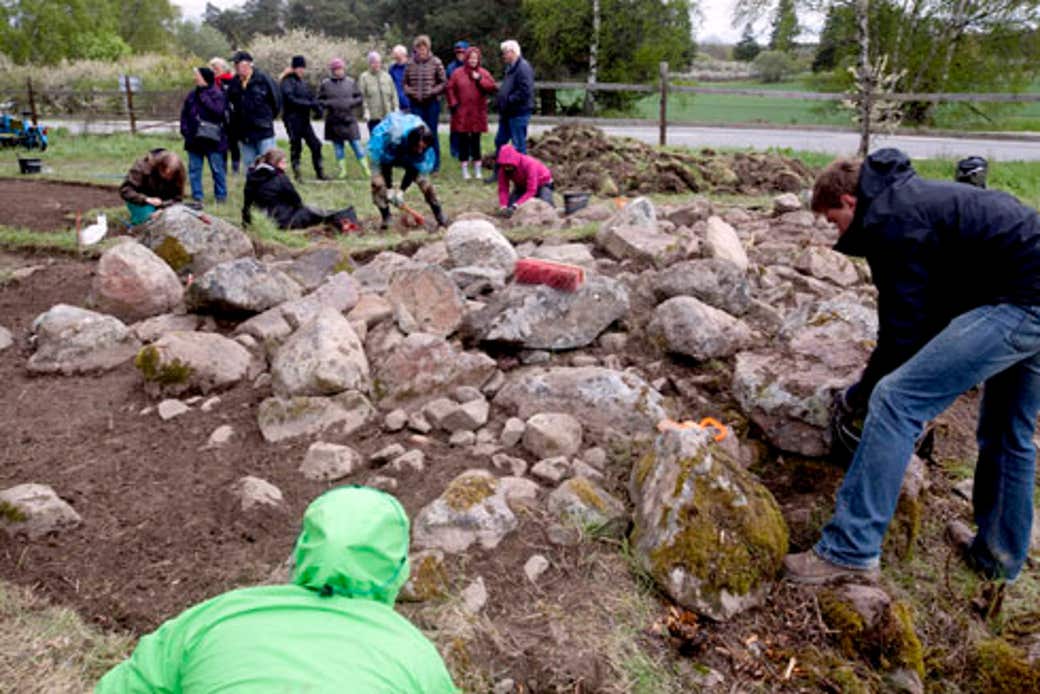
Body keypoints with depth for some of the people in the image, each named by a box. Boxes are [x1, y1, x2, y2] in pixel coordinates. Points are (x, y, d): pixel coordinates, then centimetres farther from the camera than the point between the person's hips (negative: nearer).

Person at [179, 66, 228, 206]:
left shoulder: (218, 95, -4)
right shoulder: (192, 95, 10)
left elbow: (218, 111, -22)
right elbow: (184, 114, 12)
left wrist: (204, 97, -17)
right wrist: (185, 130, -1)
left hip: (213, 140, -5)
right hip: (194, 140, 5)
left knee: (217, 169, 2)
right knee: (194, 169, 6)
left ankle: (221, 197, 13)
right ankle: (197, 197, 13)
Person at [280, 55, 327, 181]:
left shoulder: (302, 82, 14)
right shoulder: (287, 82, -8)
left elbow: (311, 97, 9)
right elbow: (291, 100, -18)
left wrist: (317, 107, -11)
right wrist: (309, 104, -20)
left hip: (304, 119, 7)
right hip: (292, 119, -7)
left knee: (316, 145, 4)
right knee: (296, 147, -1)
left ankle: (320, 174, 12)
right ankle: (297, 174, 8)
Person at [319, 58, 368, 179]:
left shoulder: (350, 82, 4)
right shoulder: (325, 84, 1)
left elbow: (359, 97, 10)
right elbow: (319, 100, 5)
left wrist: (352, 103, -9)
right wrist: (329, 104, -13)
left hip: (349, 120, 0)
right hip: (334, 121, 0)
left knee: (357, 145, -2)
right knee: (338, 147, 8)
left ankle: (366, 169, 7)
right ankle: (343, 170, 19)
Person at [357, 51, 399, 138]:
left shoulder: (387, 76, 11)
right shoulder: (364, 77, 0)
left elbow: (393, 94, 11)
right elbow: (362, 96, -4)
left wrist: (396, 108, 4)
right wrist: (366, 111, -12)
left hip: (388, 115, 3)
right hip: (373, 117, -3)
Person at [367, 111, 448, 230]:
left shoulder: (424, 145, -31)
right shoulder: (394, 137, -44)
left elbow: (416, 169, -23)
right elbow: (384, 161, -30)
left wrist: (402, 190, -27)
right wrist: (388, 189, -25)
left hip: (408, 157, 2)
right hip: (385, 152, -2)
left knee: (423, 181, -12)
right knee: (377, 182, -22)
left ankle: (440, 217, -1)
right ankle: (386, 218, -9)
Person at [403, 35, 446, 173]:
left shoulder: (436, 62, -4)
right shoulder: (410, 64, 3)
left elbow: (443, 82, -2)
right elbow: (405, 83, 11)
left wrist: (432, 92, -12)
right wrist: (411, 92, -7)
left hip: (432, 103, -2)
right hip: (416, 104, 2)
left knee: (432, 133, 3)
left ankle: (435, 163, 14)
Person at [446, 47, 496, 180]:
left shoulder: (484, 73, 6)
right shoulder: (457, 73, 4)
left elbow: (492, 87, -4)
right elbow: (450, 89, 5)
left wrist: (480, 79, -12)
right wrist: (453, 104, -4)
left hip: (477, 113, 0)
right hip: (461, 113, 0)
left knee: (476, 140, 3)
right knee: (463, 140, 1)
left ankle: (477, 168, 11)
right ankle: (465, 169, 9)